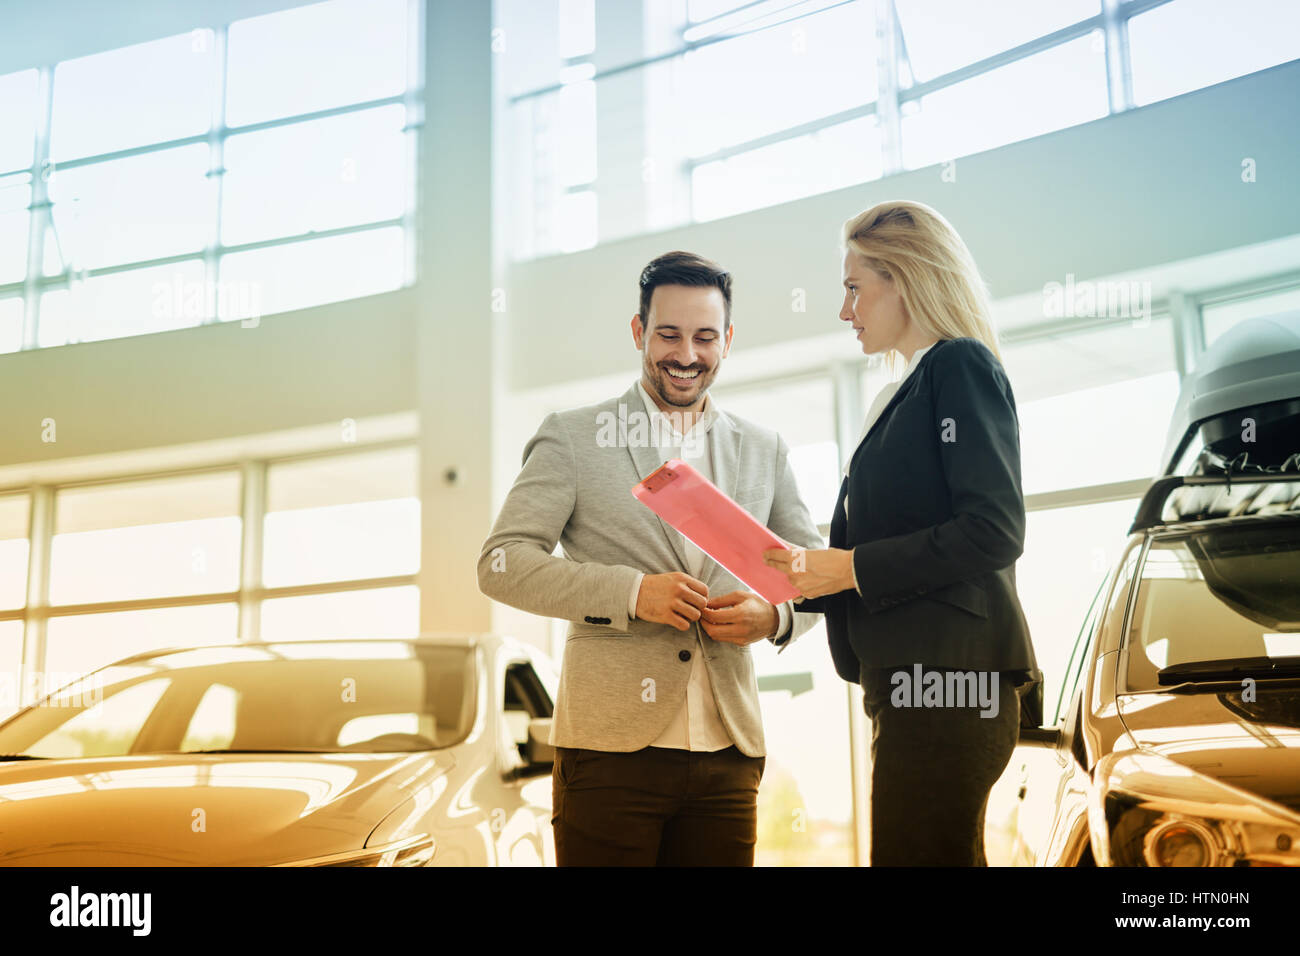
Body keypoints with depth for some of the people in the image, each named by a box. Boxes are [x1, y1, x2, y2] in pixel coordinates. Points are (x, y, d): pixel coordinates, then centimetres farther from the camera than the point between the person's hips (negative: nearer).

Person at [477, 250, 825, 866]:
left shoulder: (763, 450, 14)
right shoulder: (572, 437, 3)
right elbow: (501, 563, -4)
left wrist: (775, 615, -7)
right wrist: (630, 592, -17)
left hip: (727, 752, 3)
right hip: (610, 746, -3)